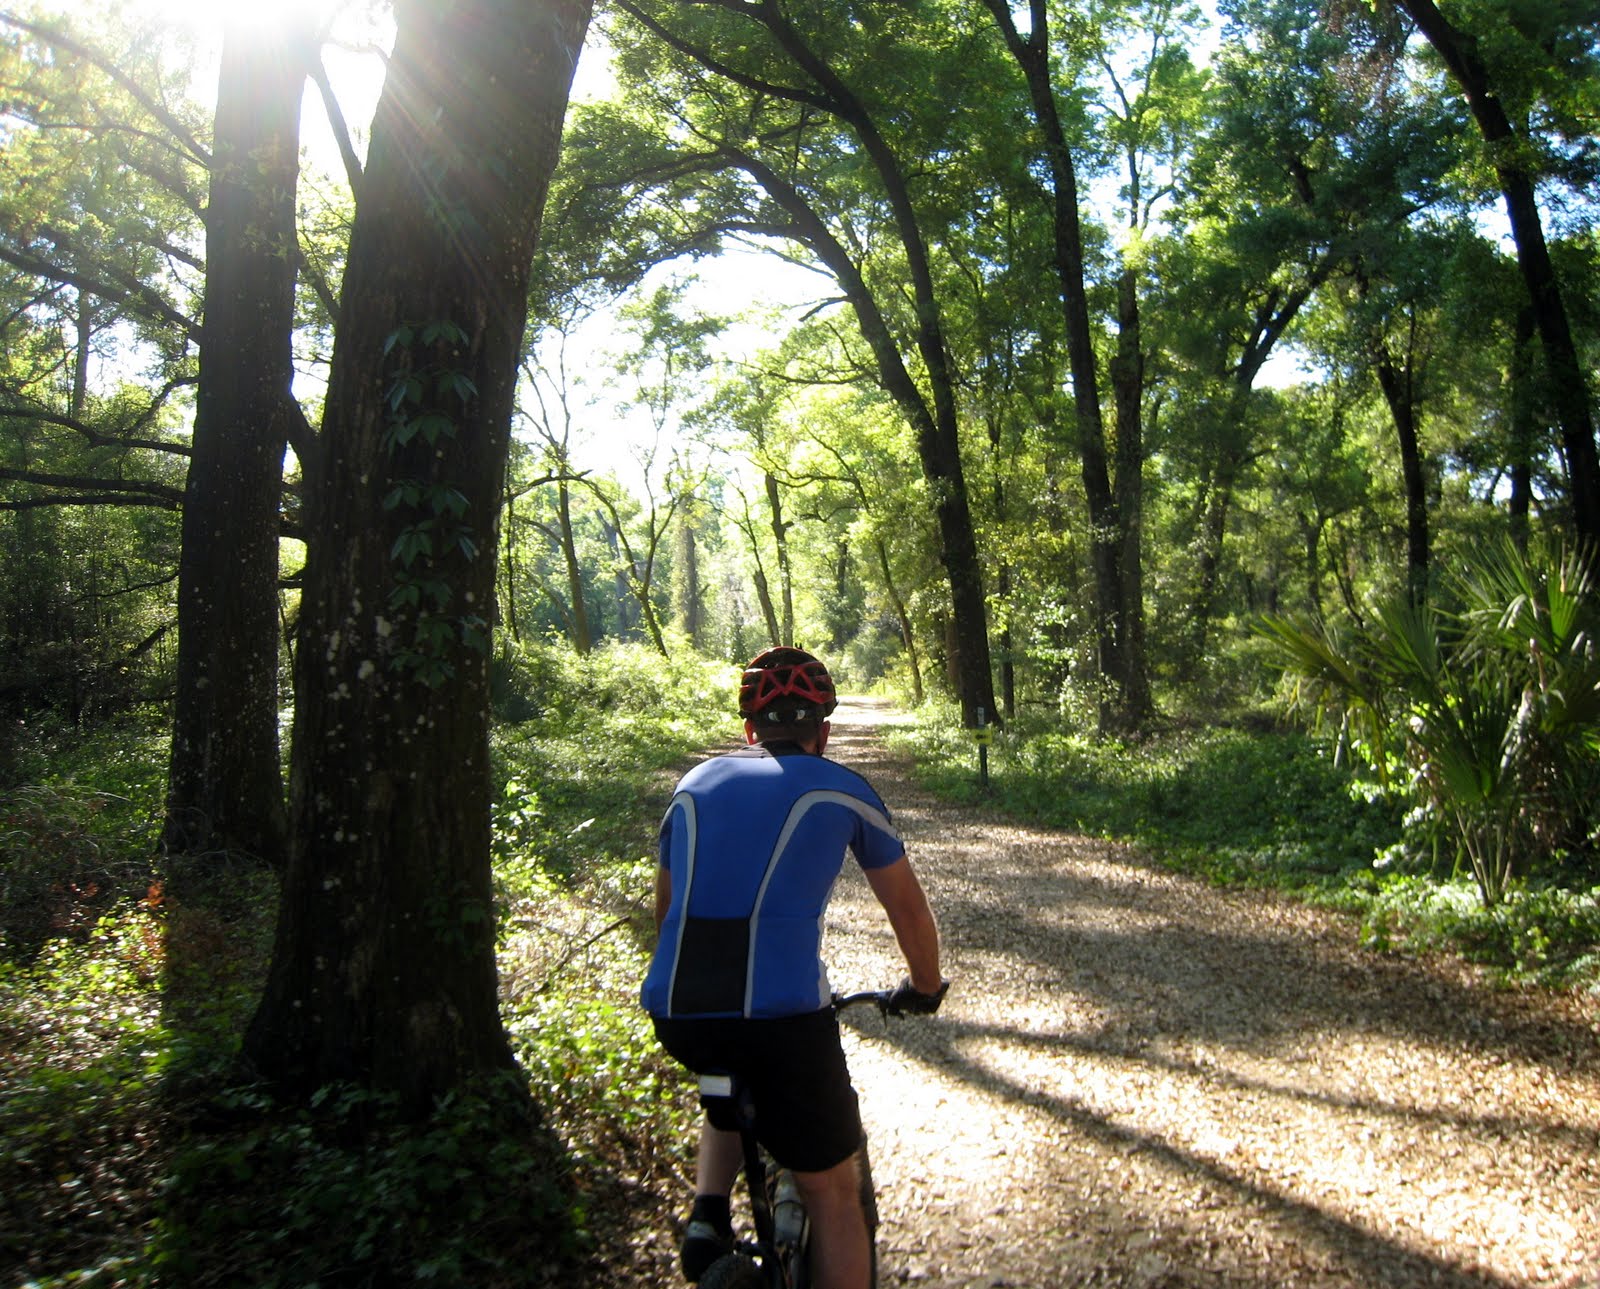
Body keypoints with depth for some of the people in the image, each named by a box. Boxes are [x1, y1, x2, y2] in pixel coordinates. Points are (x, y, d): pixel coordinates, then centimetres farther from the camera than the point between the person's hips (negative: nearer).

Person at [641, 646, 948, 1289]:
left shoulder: (696, 784, 20)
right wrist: (923, 986, 37)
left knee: (729, 1087, 38)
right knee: (833, 1192, 17)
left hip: (675, 1014, 4)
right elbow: (910, 910, 19)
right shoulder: (841, 789, 11)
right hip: (782, 1016, -4)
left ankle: (707, 1218, 20)